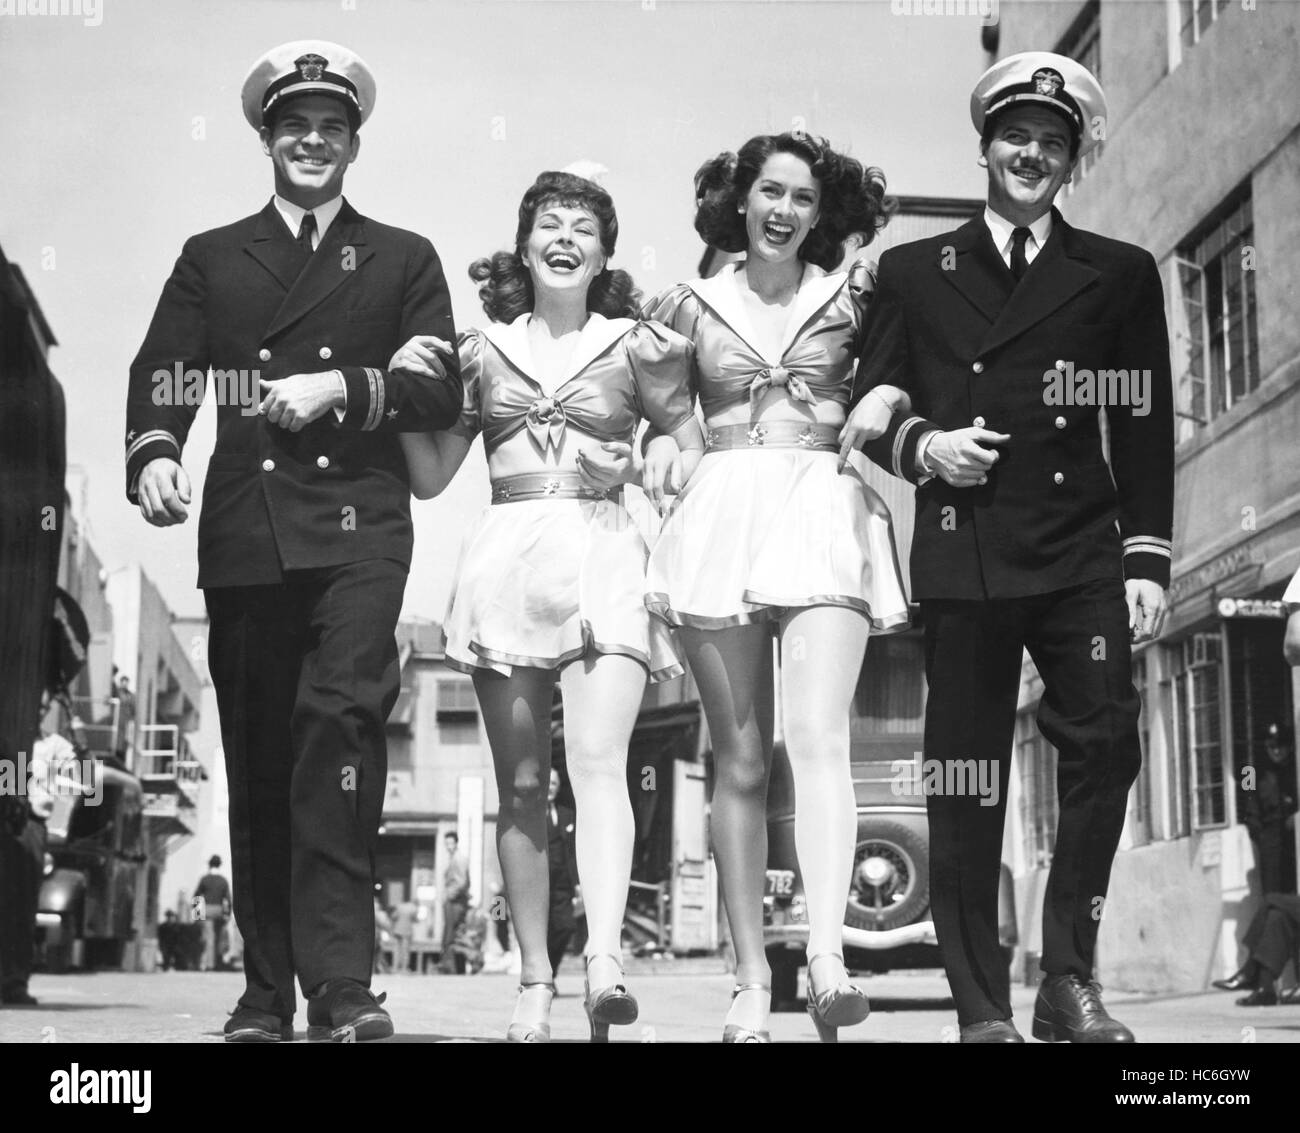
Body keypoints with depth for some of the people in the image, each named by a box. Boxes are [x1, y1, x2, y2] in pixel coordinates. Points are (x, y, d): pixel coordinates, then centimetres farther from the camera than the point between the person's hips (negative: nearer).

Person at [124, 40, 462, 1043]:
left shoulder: (404, 259, 16)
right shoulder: (212, 258, 18)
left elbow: (441, 393, 6)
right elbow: (161, 374, 6)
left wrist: (340, 386, -9)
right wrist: (154, 454, -14)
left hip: (358, 527, -2)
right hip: (244, 534, 2)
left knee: (343, 715, -19)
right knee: (257, 756, 5)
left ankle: (339, 983, -19)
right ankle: (269, 986, 14)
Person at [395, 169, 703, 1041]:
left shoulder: (634, 346, 9)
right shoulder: (482, 351, 14)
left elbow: (698, 450, 12)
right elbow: (430, 478, 14)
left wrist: (665, 479, -8)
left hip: (603, 557, -2)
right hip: (507, 559, 2)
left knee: (599, 761, -19)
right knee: (522, 785, 2)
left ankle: (606, 962, -30)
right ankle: (535, 981, 8)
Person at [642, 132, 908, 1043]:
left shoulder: (852, 300, 13)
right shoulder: (689, 307, 16)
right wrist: (661, 445, 2)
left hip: (823, 517, -1)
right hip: (721, 516, 1)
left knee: (820, 739, -20)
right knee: (740, 763, 0)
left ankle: (828, 956, -31)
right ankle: (751, 981, 1)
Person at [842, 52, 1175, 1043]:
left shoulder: (1121, 275, 15)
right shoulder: (914, 272, 16)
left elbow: (1146, 431, 11)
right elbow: (867, 409, 15)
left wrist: (1147, 561, 3)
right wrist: (919, 445, -6)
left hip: (1082, 553, 0)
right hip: (963, 558, 0)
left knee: (1106, 743, -16)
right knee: (965, 780, -2)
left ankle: (1070, 979, -5)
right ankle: (983, 1008, 4)